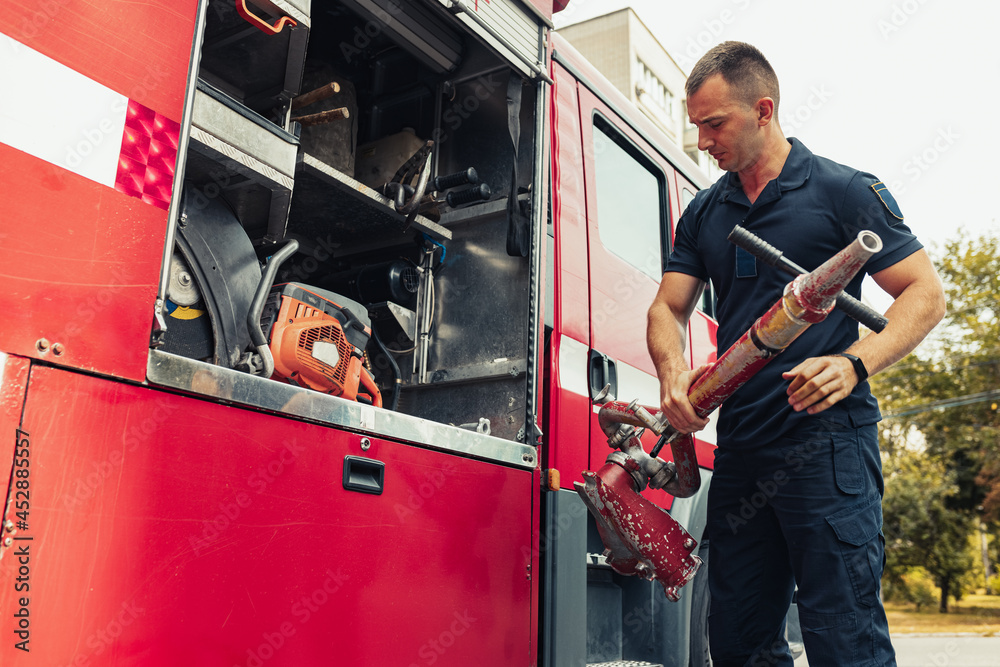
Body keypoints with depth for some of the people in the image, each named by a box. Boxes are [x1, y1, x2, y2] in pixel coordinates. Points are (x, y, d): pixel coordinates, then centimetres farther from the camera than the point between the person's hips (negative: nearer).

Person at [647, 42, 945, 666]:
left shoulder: (845, 190, 0)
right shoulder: (704, 213, 16)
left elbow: (926, 293, -2)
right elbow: (669, 309, 13)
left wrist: (853, 363, -19)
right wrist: (673, 373, -10)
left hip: (827, 438, -5)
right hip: (739, 445, 6)